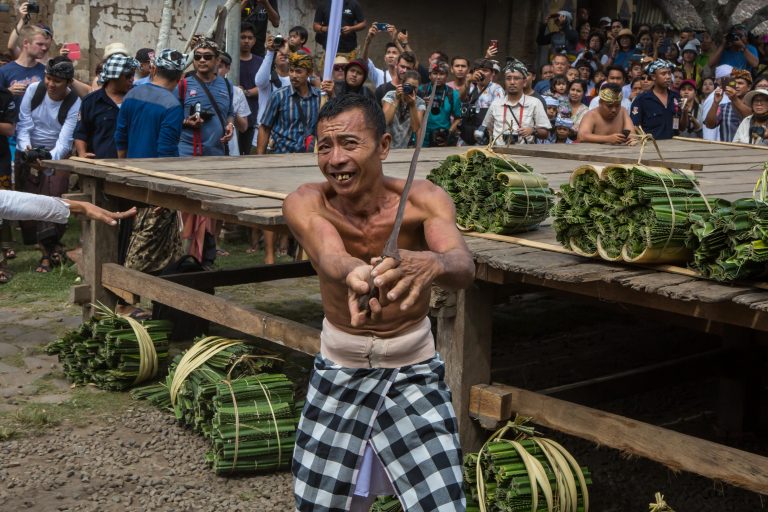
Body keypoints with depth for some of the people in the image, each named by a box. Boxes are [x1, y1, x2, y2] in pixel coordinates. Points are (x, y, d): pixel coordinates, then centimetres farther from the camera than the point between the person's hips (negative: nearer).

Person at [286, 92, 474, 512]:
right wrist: (353, 275, -63)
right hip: (338, 372, 1)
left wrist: (431, 263, -63)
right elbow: (331, 258, -38)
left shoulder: (423, 199, -18)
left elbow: (463, 266, -38)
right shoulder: (306, 204, -16)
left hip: (413, 371, -1)